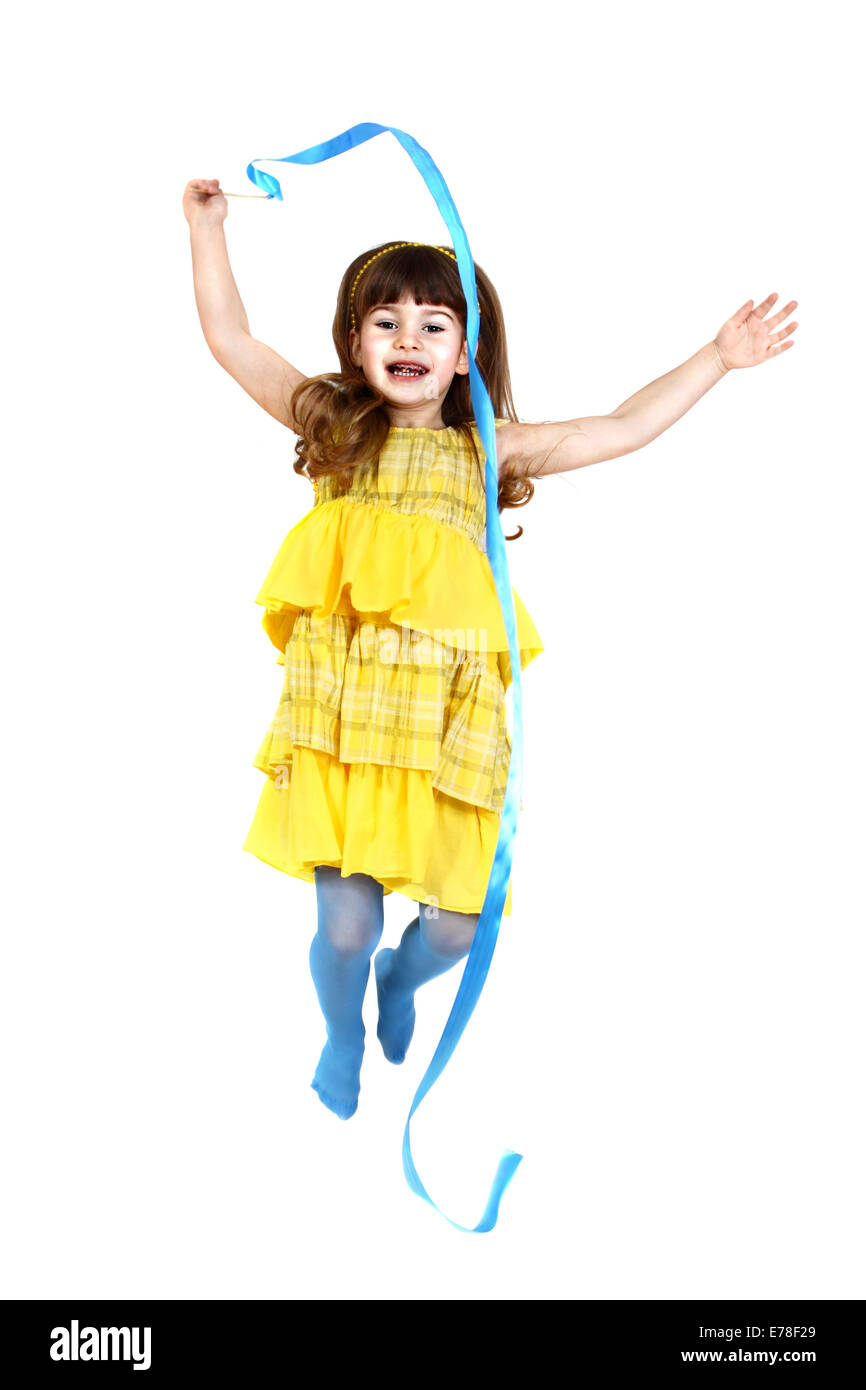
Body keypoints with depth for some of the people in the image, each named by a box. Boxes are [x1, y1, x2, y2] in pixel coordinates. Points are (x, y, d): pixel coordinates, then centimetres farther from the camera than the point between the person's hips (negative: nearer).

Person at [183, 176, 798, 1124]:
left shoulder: (488, 449, 9)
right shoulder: (331, 425, 8)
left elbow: (624, 429, 8)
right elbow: (230, 339, 8)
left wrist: (716, 359, 5)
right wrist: (207, 227, 3)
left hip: (445, 719, 1)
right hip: (341, 716, -1)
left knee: (458, 922, 0)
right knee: (345, 923, -1)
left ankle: (401, 978, 39)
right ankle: (342, 1035, 34)